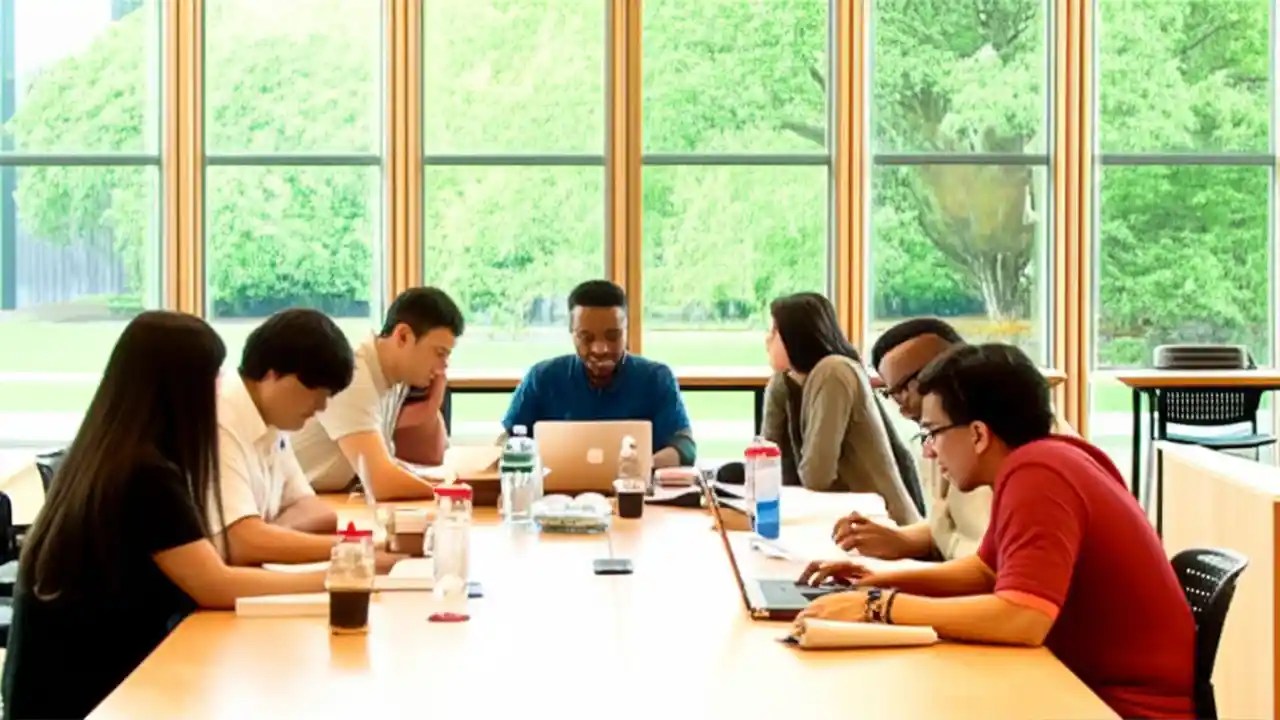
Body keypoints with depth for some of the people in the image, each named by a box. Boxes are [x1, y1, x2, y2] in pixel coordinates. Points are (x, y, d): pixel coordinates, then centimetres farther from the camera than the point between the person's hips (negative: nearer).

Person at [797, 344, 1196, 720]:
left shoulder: (1036, 475, -23)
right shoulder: (1036, 461, 5)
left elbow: (1020, 618, -33)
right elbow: (986, 570, 19)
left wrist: (879, 607, -25)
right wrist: (884, 583, 6)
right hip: (1091, 685, 8)